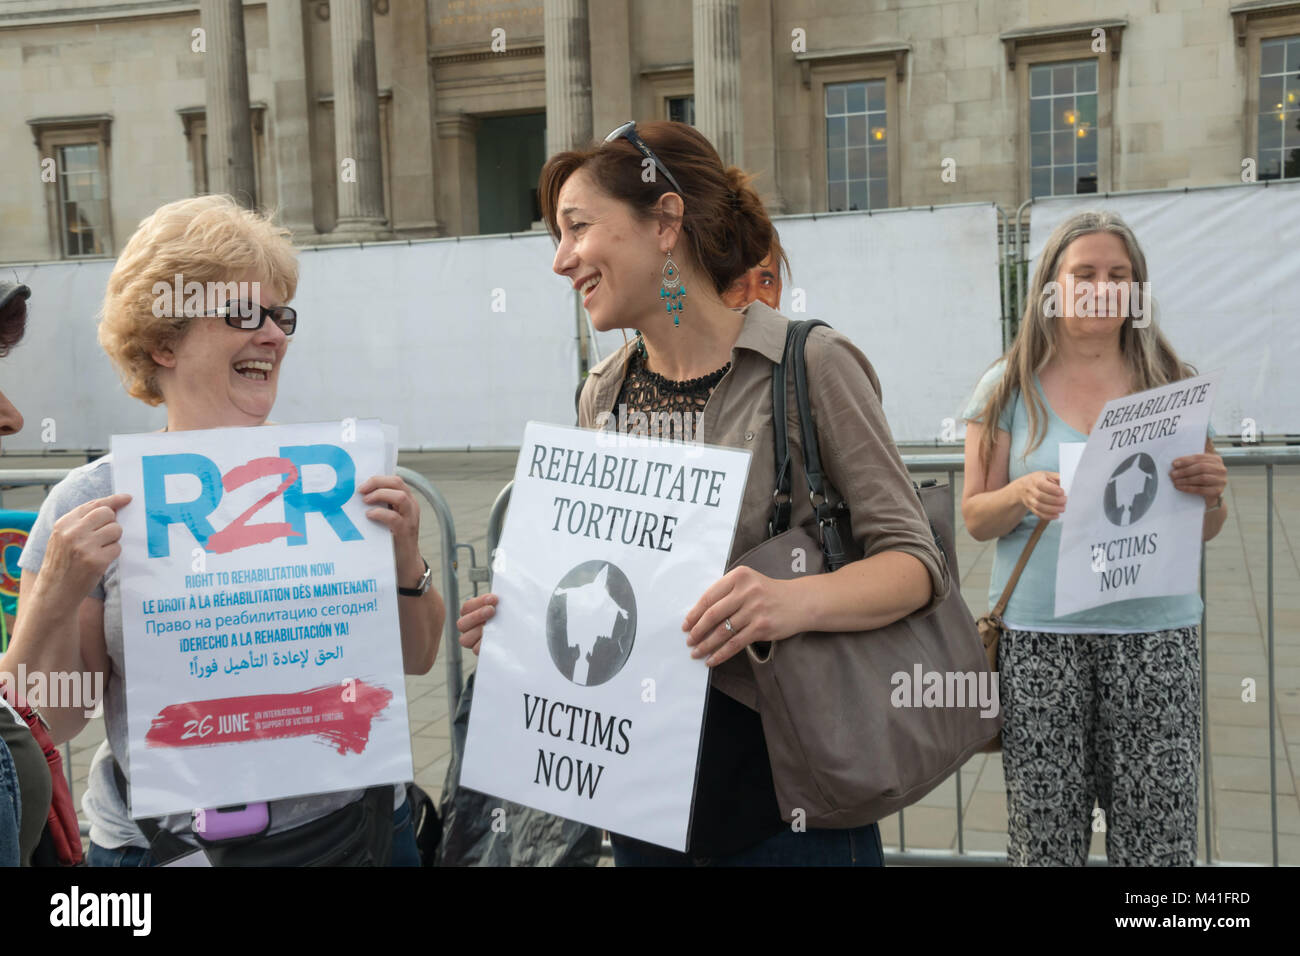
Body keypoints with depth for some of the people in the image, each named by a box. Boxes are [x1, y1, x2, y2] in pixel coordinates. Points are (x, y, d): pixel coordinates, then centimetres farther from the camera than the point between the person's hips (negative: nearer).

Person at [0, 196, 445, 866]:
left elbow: (414, 661, 2)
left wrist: (404, 560, -15)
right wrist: (56, 599, -21)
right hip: (160, 841, -1)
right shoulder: (92, 502, -8)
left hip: (352, 826, 2)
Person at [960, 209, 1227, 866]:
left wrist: (1211, 494, -9)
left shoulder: (1169, 384, 9)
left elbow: (1202, 532, 13)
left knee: (1157, 836, 0)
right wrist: (1024, 493, -16)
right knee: (1045, 835, 0)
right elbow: (974, 518, 4)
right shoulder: (1009, 388, 5)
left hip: (1154, 632, 1)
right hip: (1039, 634, -1)